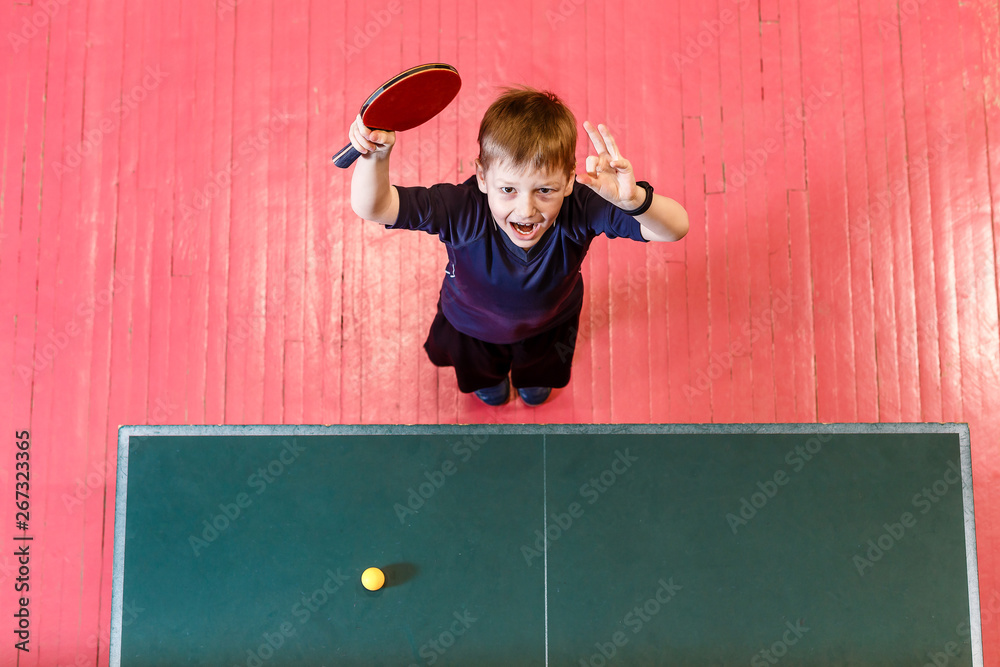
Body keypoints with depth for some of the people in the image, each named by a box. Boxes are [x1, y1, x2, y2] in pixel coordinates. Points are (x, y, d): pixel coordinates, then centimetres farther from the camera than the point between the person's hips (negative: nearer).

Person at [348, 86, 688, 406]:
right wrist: (376, 156, -70)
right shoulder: (461, 210, -48)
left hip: (550, 324, 2)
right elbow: (372, 207, -48)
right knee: (483, 376, 40)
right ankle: (488, 374, 80)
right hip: (473, 324, -1)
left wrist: (632, 200, -71)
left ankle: (536, 375, 81)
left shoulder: (582, 210, -46)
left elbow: (676, 227, -48)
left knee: (537, 388, 41)